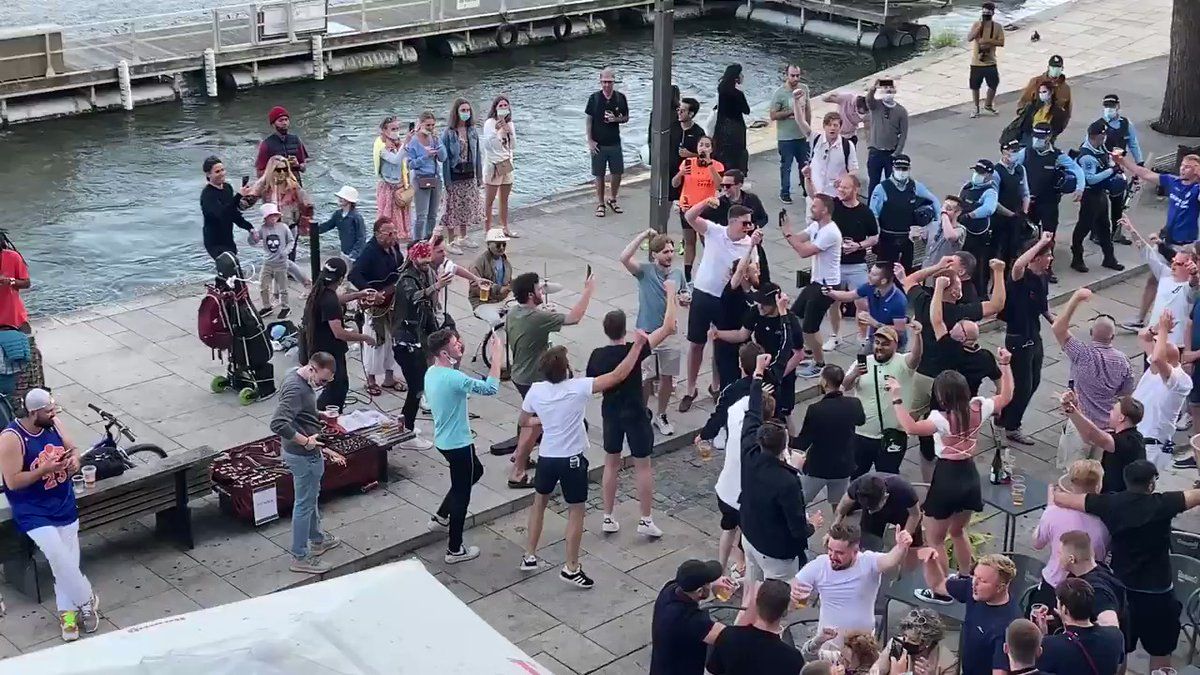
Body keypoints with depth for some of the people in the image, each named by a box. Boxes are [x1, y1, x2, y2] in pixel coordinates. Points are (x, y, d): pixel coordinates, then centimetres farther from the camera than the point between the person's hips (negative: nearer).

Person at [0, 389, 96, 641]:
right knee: (58, 556, -20)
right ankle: (87, 601, -2)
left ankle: (68, 612, 15)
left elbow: (72, 447, 13)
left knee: (68, 560, 4)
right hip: (33, 512, -6)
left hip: (65, 505, 6)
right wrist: (45, 469, -27)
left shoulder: (53, 424, -3)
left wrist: (74, 459, -11)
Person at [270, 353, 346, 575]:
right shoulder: (295, 389, -29)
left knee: (311, 497, 26)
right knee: (304, 504, 4)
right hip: (303, 456, -10)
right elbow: (278, 424, -38)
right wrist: (305, 441, -28)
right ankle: (300, 557, 16)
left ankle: (316, 539, 45)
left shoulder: (296, 376, 3)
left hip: (308, 452, 10)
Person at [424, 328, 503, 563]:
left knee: (475, 471, 30)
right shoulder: (453, 378, -29)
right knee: (462, 495, 5)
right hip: (458, 444, -9)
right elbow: (490, 388, -26)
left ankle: (441, 517, 34)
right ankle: (455, 550, 15)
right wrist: (497, 357, -20)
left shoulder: (432, 373, 0)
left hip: (443, 440, 9)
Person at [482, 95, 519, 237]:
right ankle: (488, 230, 4)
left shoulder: (509, 124, 8)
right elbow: (487, 144, -17)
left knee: (504, 199, 16)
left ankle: (505, 228, 26)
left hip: (507, 165, 7)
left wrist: (509, 131, -9)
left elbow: (513, 146, 5)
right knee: (489, 200, -1)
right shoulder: (490, 123, -11)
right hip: (493, 165, -7)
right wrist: (496, 130, -25)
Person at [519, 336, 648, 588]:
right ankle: (571, 568, 12)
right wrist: (638, 345, -19)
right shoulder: (578, 387, -22)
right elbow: (619, 375, -22)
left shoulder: (536, 390, -9)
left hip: (546, 457, 4)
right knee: (576, 512, 9)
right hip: (572, 459, -4)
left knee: (539, 503, 25)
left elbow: (525, 421, 7)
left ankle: (530, 556, 31)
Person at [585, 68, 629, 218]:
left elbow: (626, 118, 7)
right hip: (598, 144, -2)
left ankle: (612, 200, 29)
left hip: (615, 143, 2)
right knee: (599, 175, 5)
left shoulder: (620, 98, -2)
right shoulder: (594, 98, -7)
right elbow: (589, 120, -3)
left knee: (618, 172, 8)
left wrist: (615, 119, -15)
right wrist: (590, 141, -8)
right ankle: (600, 204, 18)